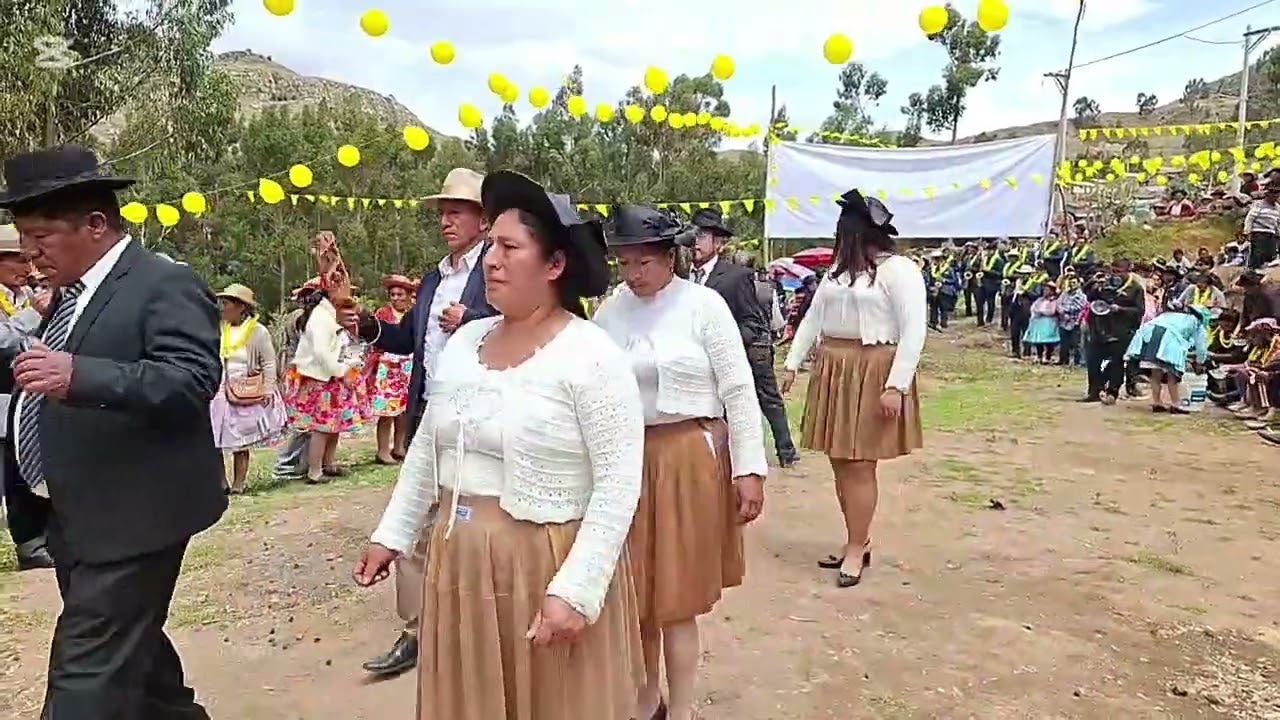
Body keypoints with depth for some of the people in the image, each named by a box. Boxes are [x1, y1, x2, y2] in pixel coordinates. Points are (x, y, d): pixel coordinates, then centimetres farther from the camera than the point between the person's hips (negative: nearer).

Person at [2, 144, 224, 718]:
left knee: (89, 670, -5)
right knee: (130, 646, 22)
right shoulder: (71, 294, 14)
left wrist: (78, 375, -36)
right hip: (78, 518, 10)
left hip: (131, 517, -9)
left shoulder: (167, 285, -15)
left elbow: (192, 379, -27)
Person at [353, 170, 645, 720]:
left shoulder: (592, 357, -15)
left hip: (547, 568, -6)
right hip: (459, 561, 6)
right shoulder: (464, 341, 5)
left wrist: (575, 591, -21)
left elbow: (619, 485, -18)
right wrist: (391, 535, 14)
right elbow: (426, 448, 14)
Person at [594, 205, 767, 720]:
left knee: (677, 595, 5)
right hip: (626, 460, 4)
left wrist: (749, 469, -10)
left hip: (690, 458, -4)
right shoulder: (610, 313, 3)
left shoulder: (703, 305, -7)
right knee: (635, 589, 15)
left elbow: (739, 391, -7)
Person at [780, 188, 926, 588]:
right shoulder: (839, 271, 15)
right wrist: (792, 364, 12)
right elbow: (813, 317, 16)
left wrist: (896, 386, -21)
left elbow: (914, 331, -15)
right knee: (840, 463, 11)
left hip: (873, 374, -7)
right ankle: (858, 542, 24)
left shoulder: (899, 269, -9)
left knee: (859, 466, -3)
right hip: (833, 373, 8)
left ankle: (856, 548, 10)